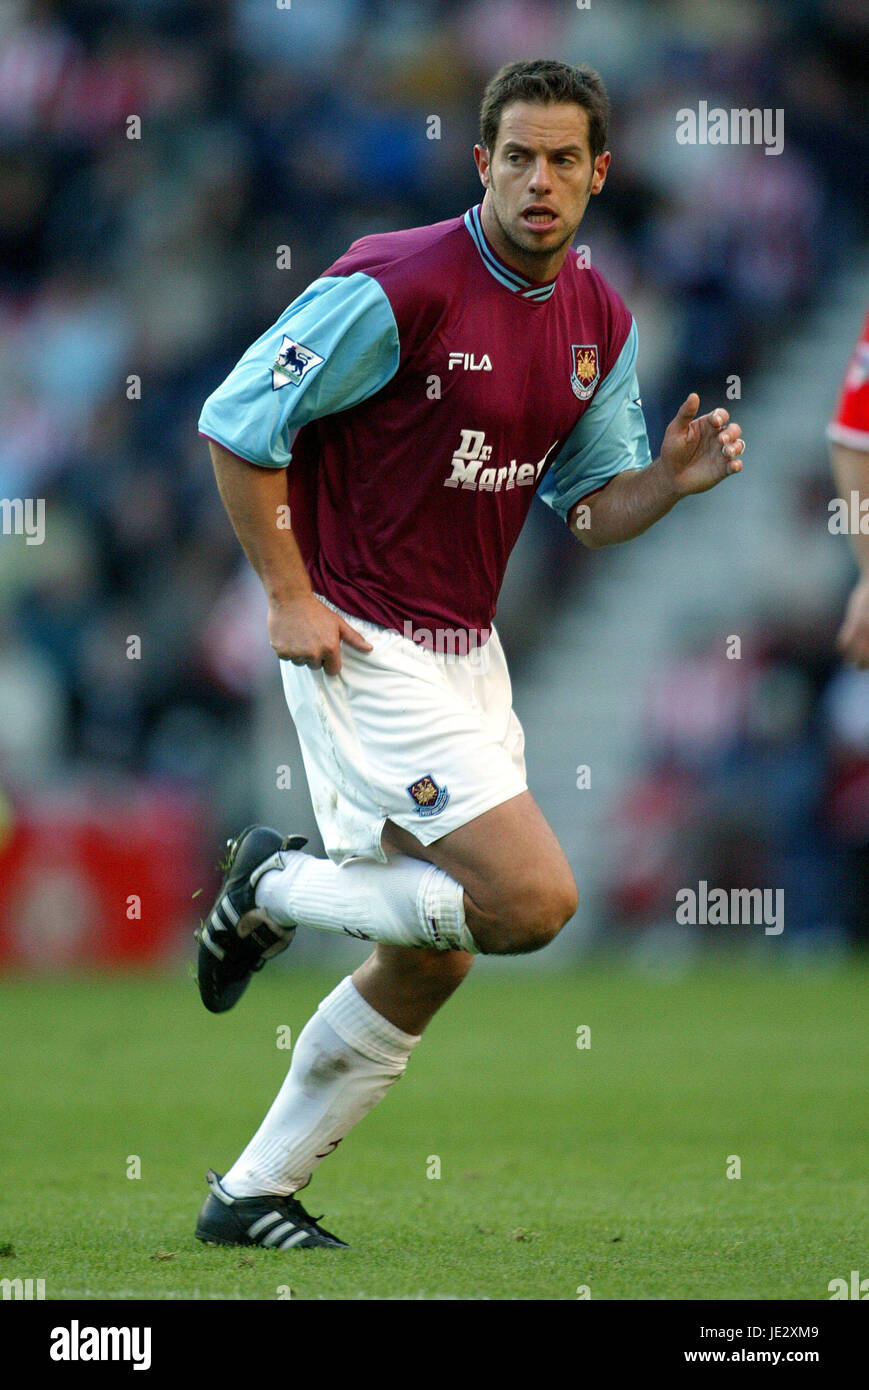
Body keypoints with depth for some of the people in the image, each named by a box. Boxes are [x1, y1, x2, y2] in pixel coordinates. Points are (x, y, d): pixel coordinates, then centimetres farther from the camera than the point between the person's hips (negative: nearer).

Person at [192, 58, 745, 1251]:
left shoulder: (600, 323, 6)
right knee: (534, 898, -17)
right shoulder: (399, 287, -17)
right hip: (363, 649, -8)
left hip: (465, 652, 8)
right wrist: (289, 596, -15)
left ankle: (253, 1195, 21)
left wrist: (674, 478, -7)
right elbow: (238, 422, -13)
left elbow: (591, 507, 14)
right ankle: (276, 886, 3)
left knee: (428, 963, 9)